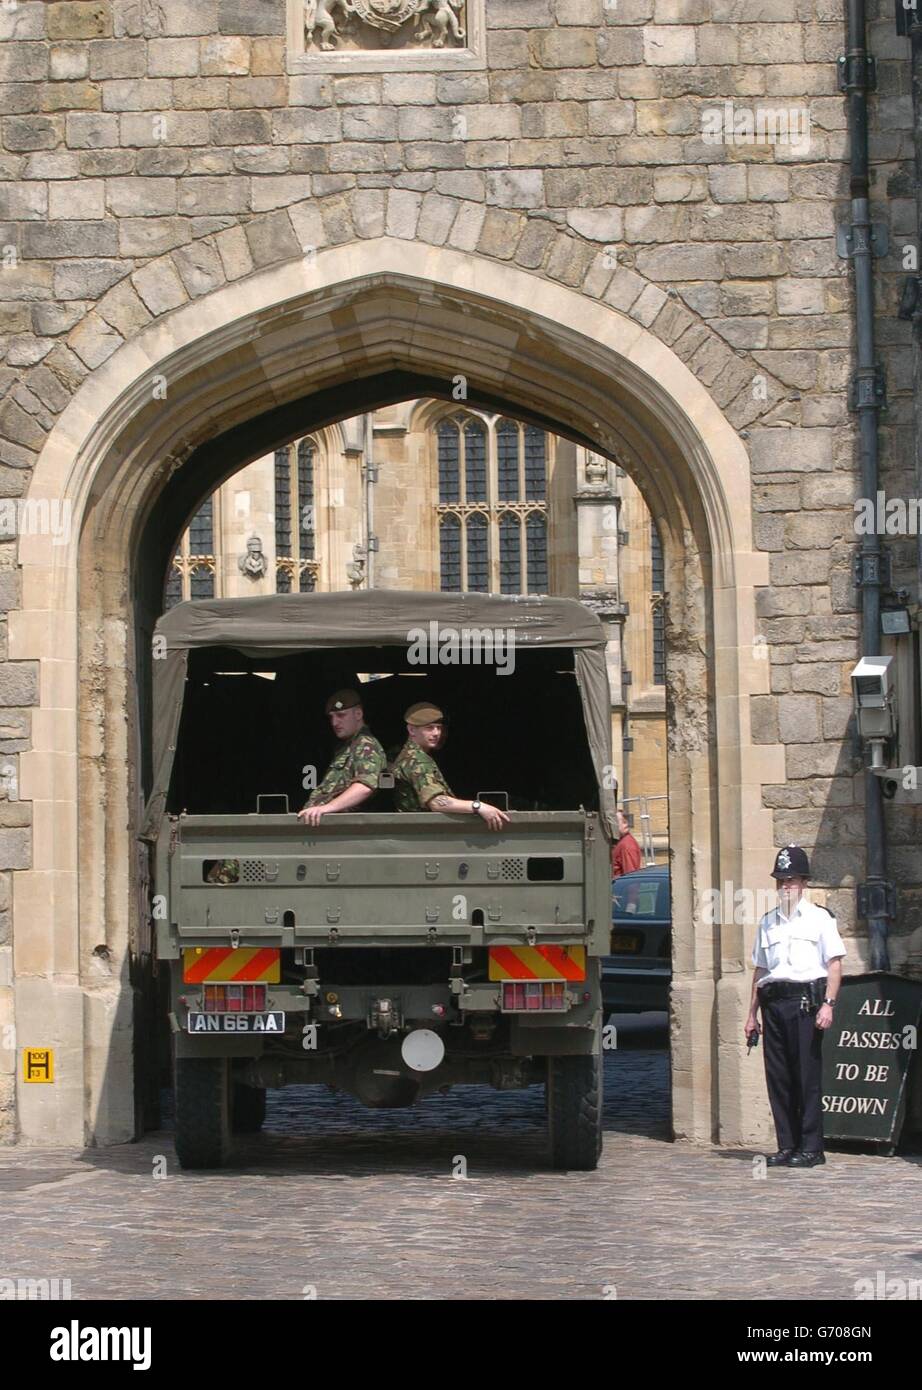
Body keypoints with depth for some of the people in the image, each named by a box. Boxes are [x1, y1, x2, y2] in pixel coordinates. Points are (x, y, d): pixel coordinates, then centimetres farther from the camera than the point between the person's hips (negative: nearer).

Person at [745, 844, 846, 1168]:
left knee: (807, 1075, -6)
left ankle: (811, 1147, -3)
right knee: (778, 1076, 2)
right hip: (773, 1001, 5)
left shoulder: (819, 917, 5)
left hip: (805, 999, -5)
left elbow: (835, 963, -1)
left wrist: (828, 1004, -12)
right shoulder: (768, 922, 19)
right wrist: (752, 1013, 17)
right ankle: (787, 1146, 8)